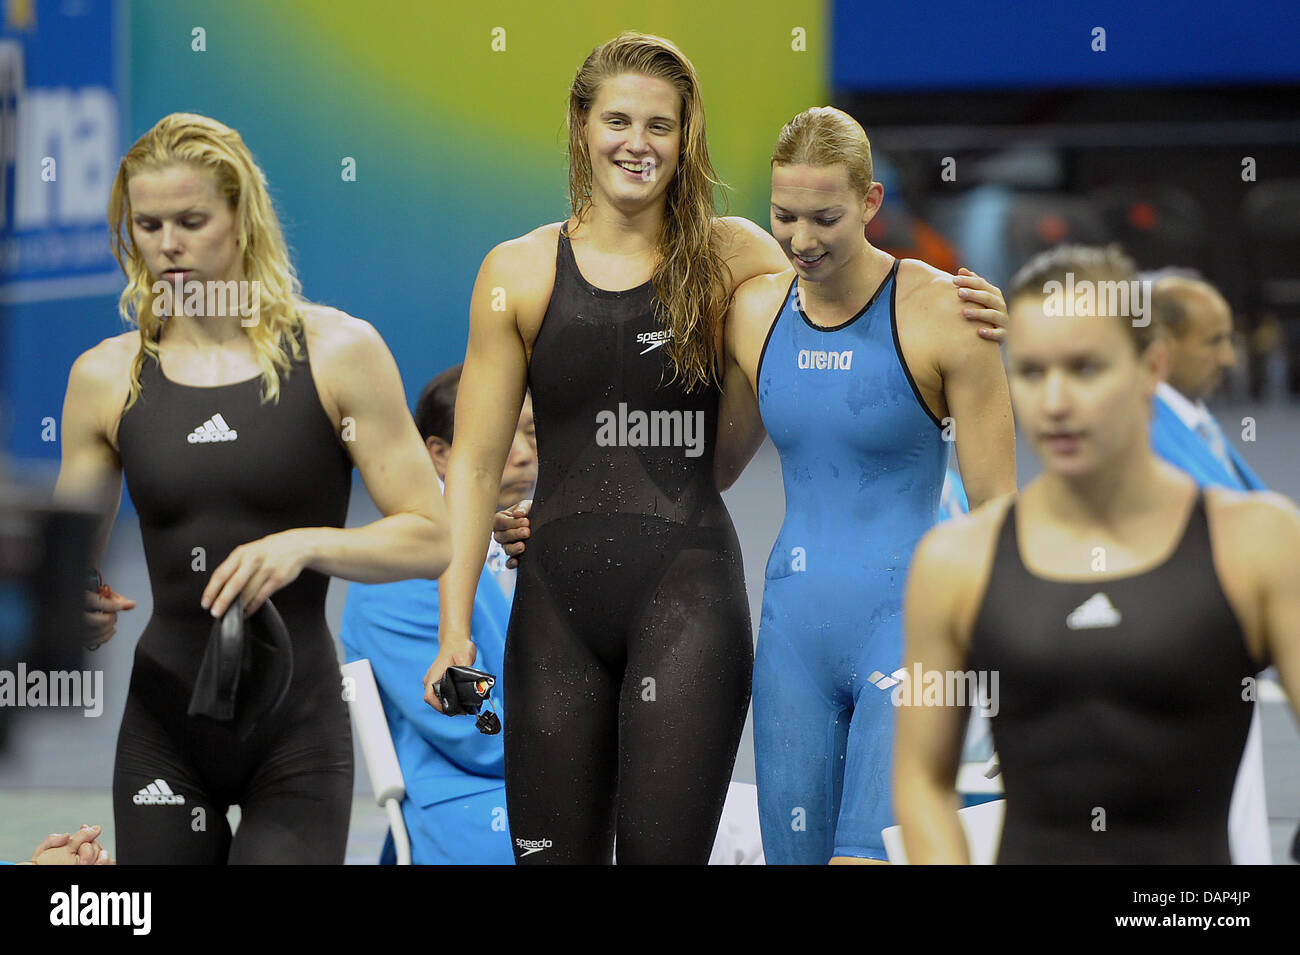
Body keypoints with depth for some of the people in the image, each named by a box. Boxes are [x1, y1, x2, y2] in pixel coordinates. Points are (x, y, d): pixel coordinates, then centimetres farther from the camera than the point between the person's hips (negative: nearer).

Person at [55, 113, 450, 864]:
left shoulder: (337, 353, -3)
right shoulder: (107, 377, 5)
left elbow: (431, 539, -4)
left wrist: (306, 544, -20)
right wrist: (74, 608, -10)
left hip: (299, 725, -2)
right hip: (166, 724, 2)